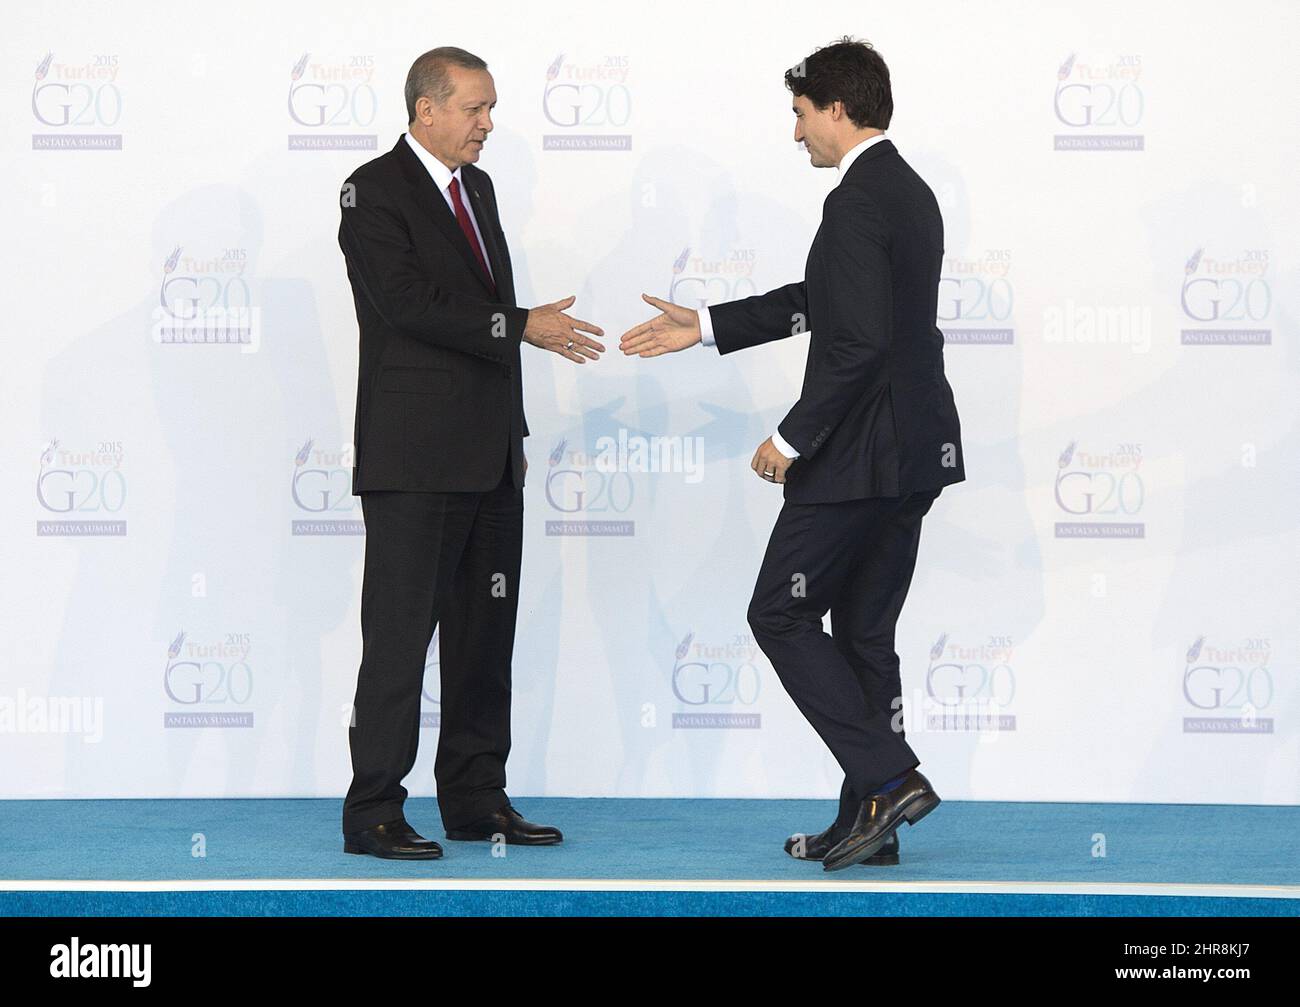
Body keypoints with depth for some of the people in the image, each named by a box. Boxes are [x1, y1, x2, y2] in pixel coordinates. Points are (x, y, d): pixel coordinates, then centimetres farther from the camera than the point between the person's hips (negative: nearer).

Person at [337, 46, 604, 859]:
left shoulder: (478, 188, 16)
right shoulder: (375, 192, -8)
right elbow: (411, 304, -20)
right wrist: (522, 326, -21)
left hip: (488, 458, 8)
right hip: (413, 462, -8)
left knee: (485, 632, 10)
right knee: (400, 632, -6)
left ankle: (476, 799, 17)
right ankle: (373, 812, -2)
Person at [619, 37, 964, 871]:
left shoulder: (857, 201, -17)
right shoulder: (911, 193, 15)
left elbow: (858, 342, -24)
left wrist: (792, 439, -16)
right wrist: (706, 328, 23)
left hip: (860, 456, -10)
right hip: (914, 455, 10)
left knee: (781, 615, 0)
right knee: (864, 633, 13)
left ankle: (887, 778, -7)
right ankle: (870, 823, 15)